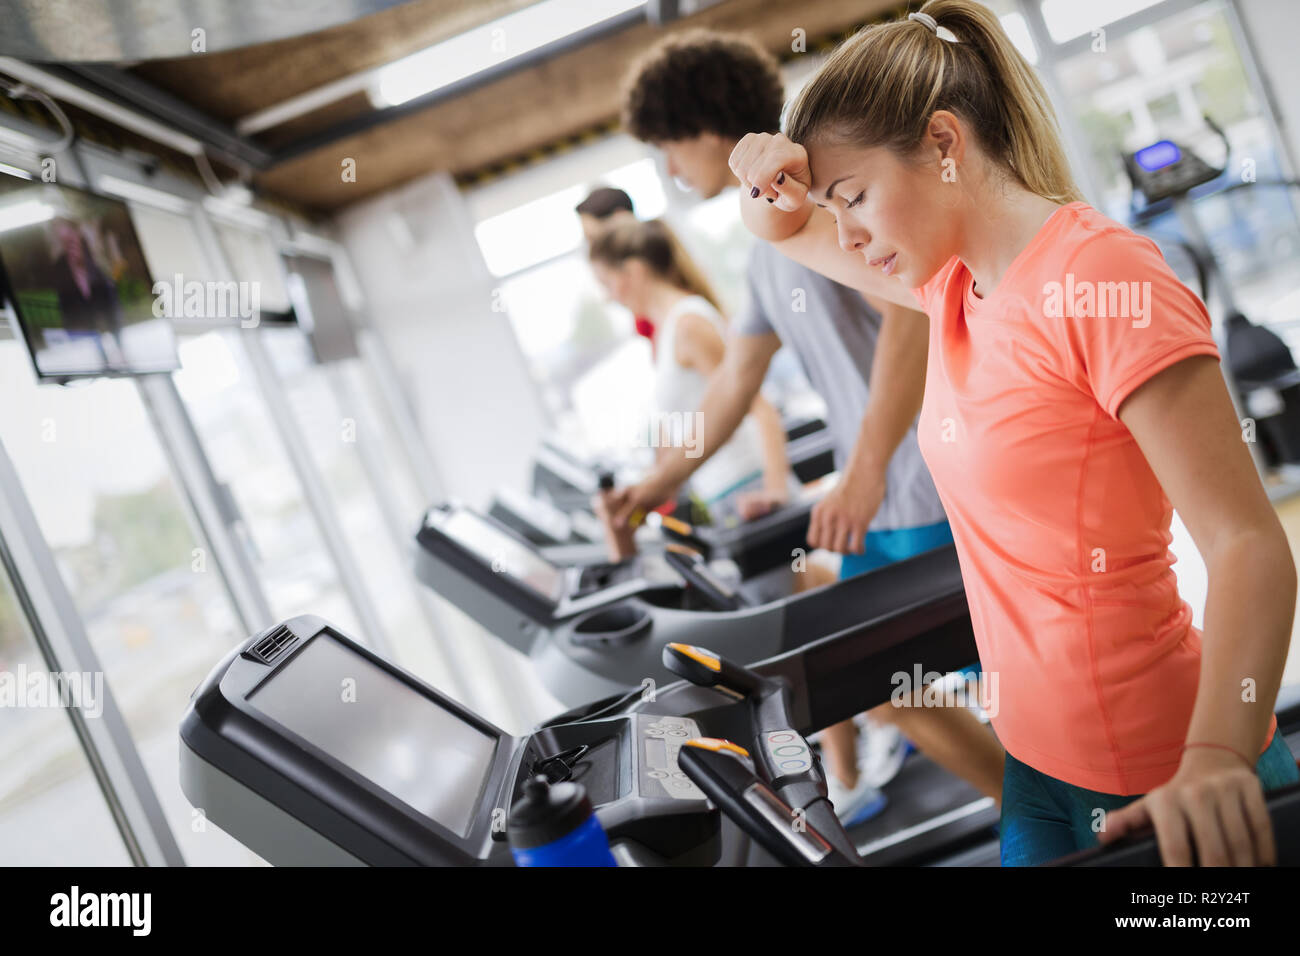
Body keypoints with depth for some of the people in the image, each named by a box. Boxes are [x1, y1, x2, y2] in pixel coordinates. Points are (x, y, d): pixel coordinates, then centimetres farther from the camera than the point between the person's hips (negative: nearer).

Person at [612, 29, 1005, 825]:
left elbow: (910, 311, -25)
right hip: (885, 500, 9)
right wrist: (659, 485, 23)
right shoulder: (770, 239, 17)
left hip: (937, 484, -9)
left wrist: (864, 474, -29)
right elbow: (735, 384, 23)